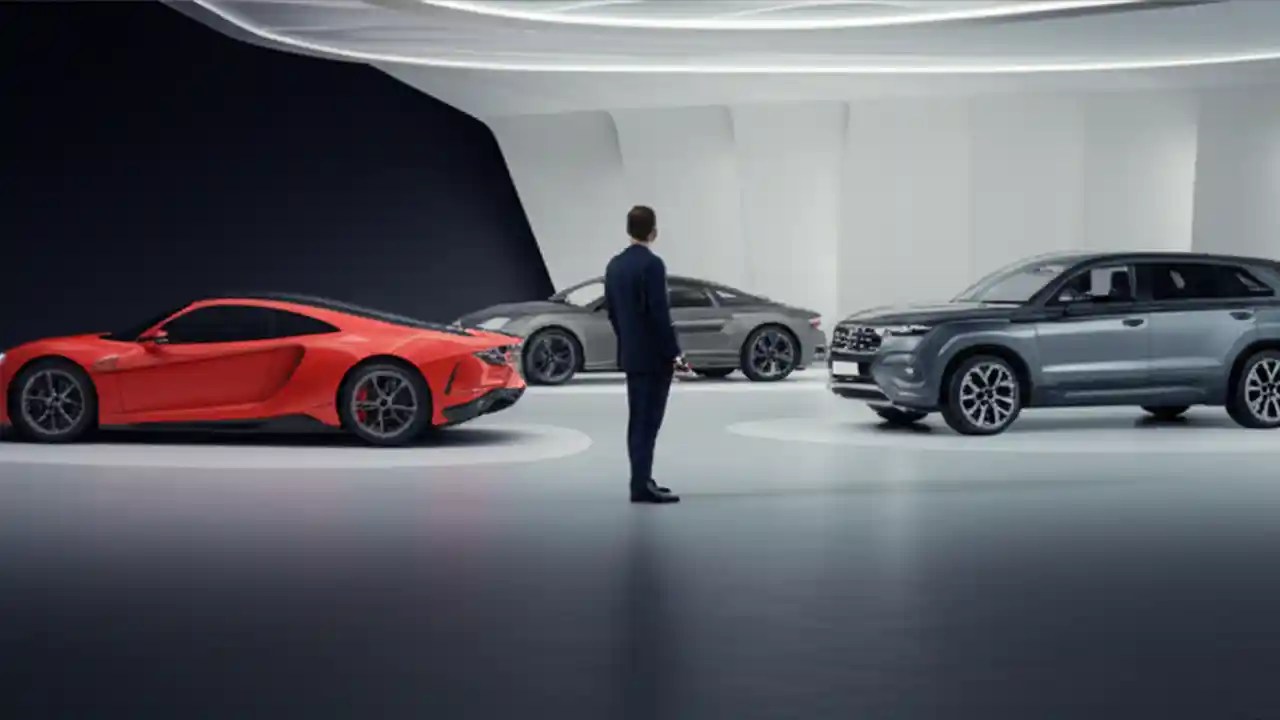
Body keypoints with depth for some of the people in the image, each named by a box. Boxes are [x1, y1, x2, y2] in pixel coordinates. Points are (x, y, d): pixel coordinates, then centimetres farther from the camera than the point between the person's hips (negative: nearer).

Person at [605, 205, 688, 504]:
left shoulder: (615, 265, 9)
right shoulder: (652, 264, -16)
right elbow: (659, 314, -20)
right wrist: (674, 354, -14)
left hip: (630, 354, 8)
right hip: (653, 356, -8)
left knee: (638, 420, 12)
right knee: (647, 421, -7)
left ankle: (641, 481, 17)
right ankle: (642, 485, -6)